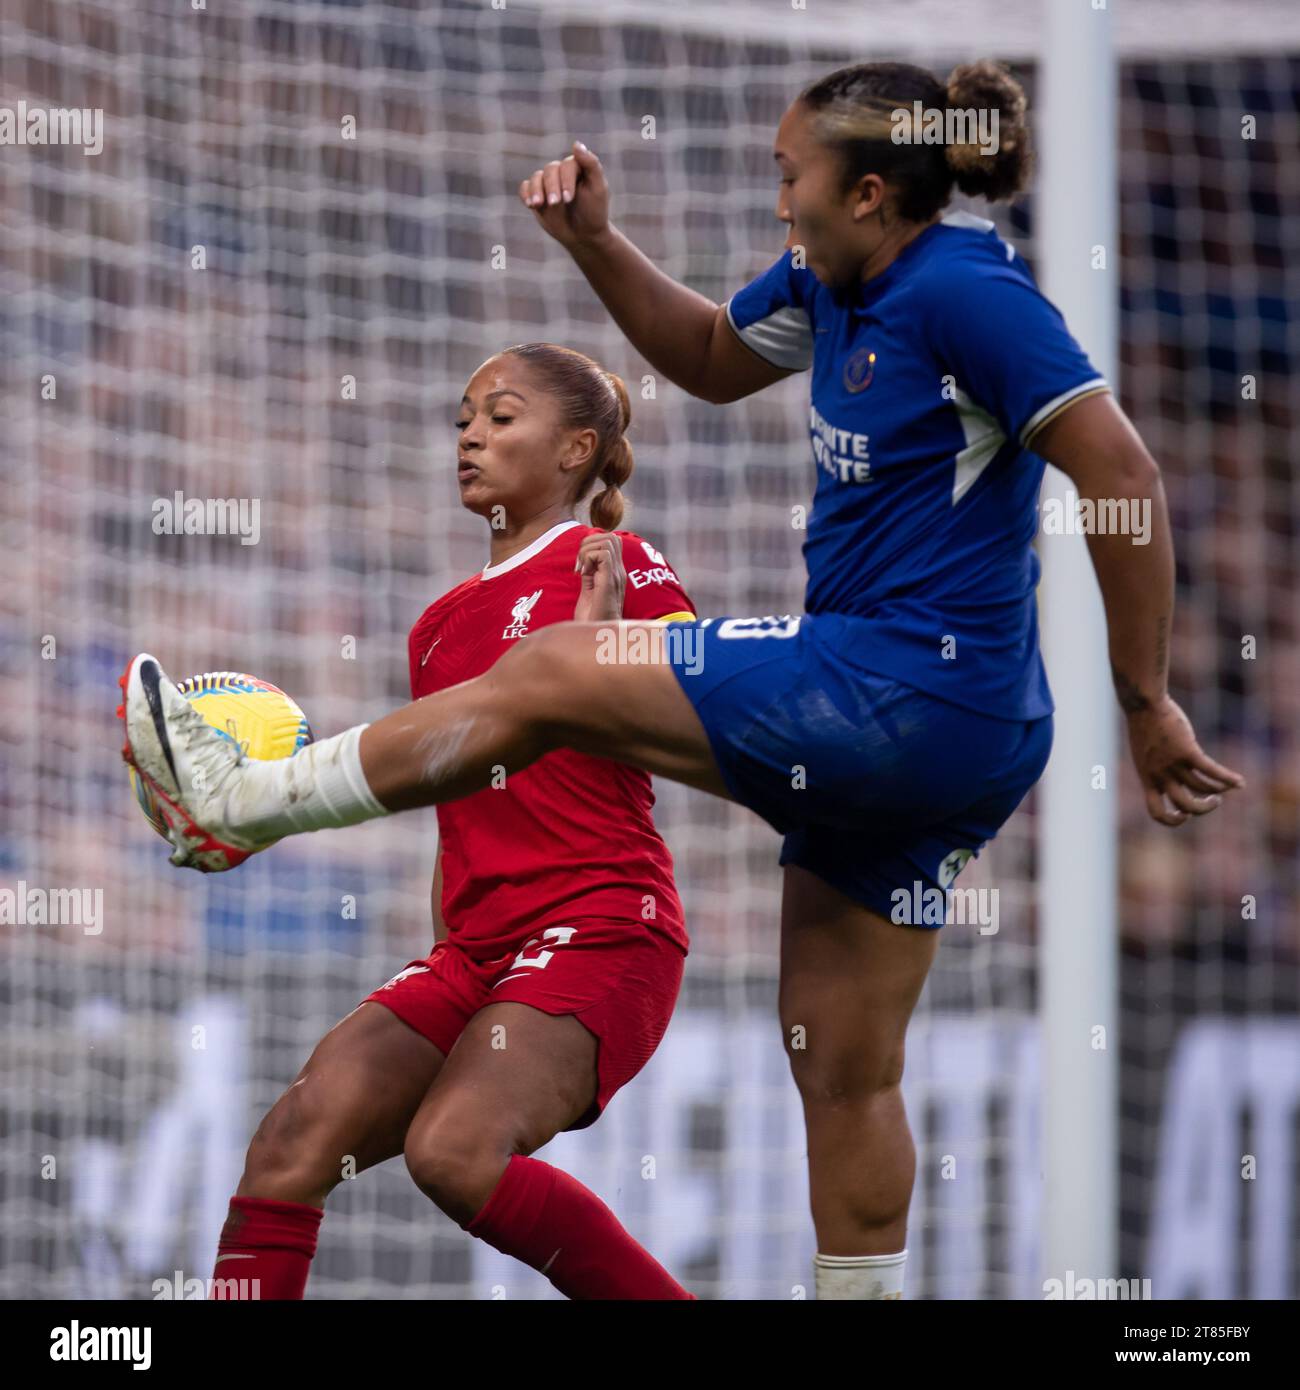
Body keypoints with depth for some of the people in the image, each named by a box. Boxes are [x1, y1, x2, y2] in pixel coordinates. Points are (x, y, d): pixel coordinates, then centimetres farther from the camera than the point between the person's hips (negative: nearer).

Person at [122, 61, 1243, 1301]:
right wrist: (594, 241, 13)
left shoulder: (963, 292, -15)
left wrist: (1146, 705, -18)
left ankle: (242, 802, 11)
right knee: (843, 1074, 12)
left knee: (550, 676, -2)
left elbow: (1123, 475, -19)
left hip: (913, 696, -10)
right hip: (907, 726, 10)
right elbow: (712, 358, 30)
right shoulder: (830, 288, 11)